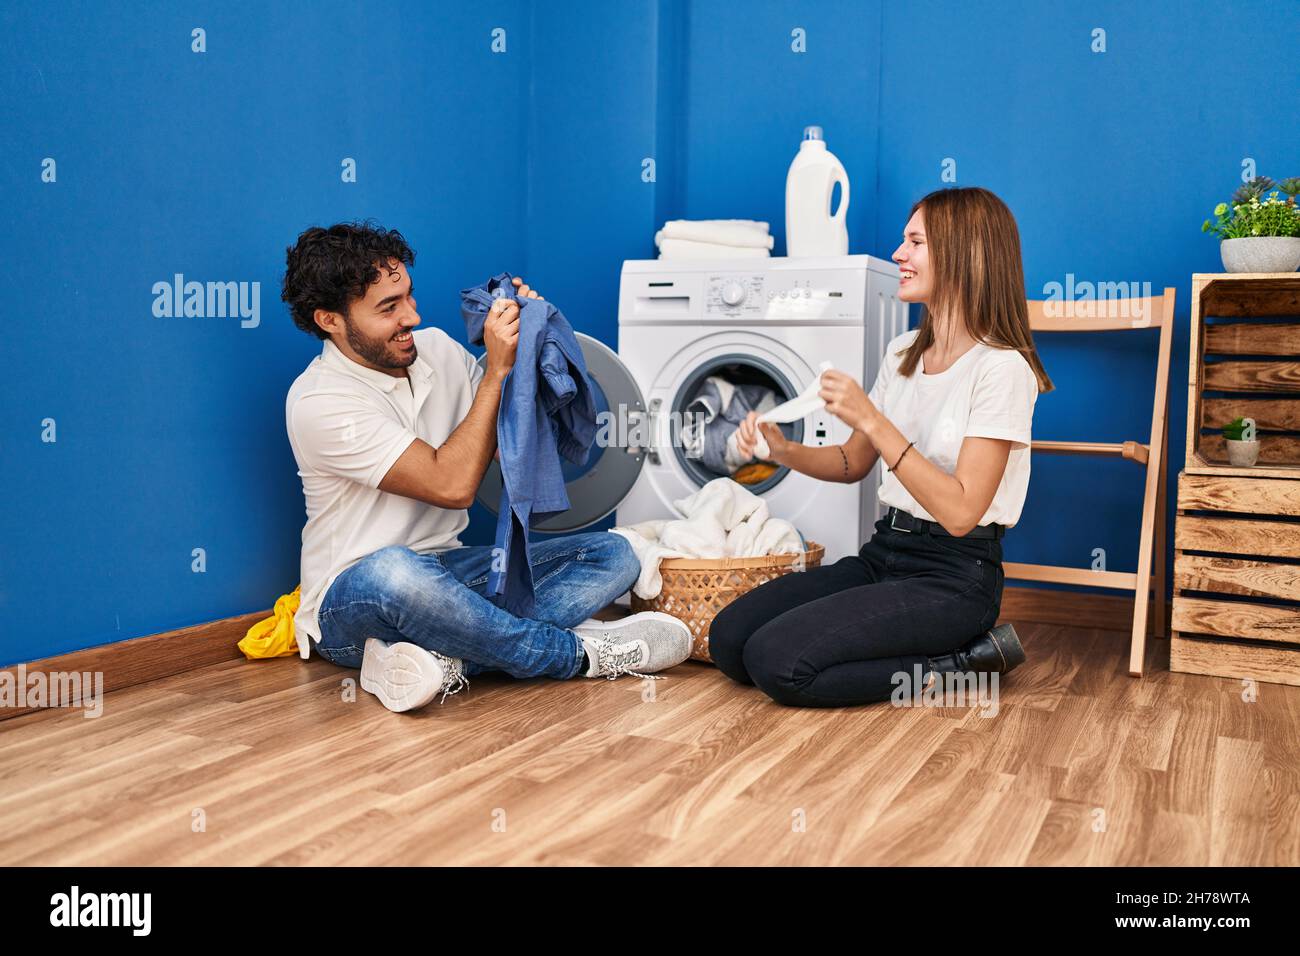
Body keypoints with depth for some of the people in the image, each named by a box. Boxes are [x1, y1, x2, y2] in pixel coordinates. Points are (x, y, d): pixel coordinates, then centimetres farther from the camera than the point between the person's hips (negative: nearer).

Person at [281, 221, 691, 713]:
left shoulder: (438, 348, 4)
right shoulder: (318, 401, -17)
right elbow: (452, 485, -24)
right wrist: (497, 369, -23)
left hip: (447, 571, 7)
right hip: (351, 602, -6)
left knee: (612, 554, -8)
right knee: (392, 572, -43)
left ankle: (444, 660, -29)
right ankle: (581, 652, -22)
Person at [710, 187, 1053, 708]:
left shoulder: (1001, 368, -15)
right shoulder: (902, 353, 10)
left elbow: (960, 512, -21)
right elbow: (854, 464, 16)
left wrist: (871, 419, -24)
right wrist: (783, 449, -3)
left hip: (953, 576, -8)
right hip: (884, 552, 8)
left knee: (777, 661, -23)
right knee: (727, 638, -6)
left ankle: (949, 667, -3)